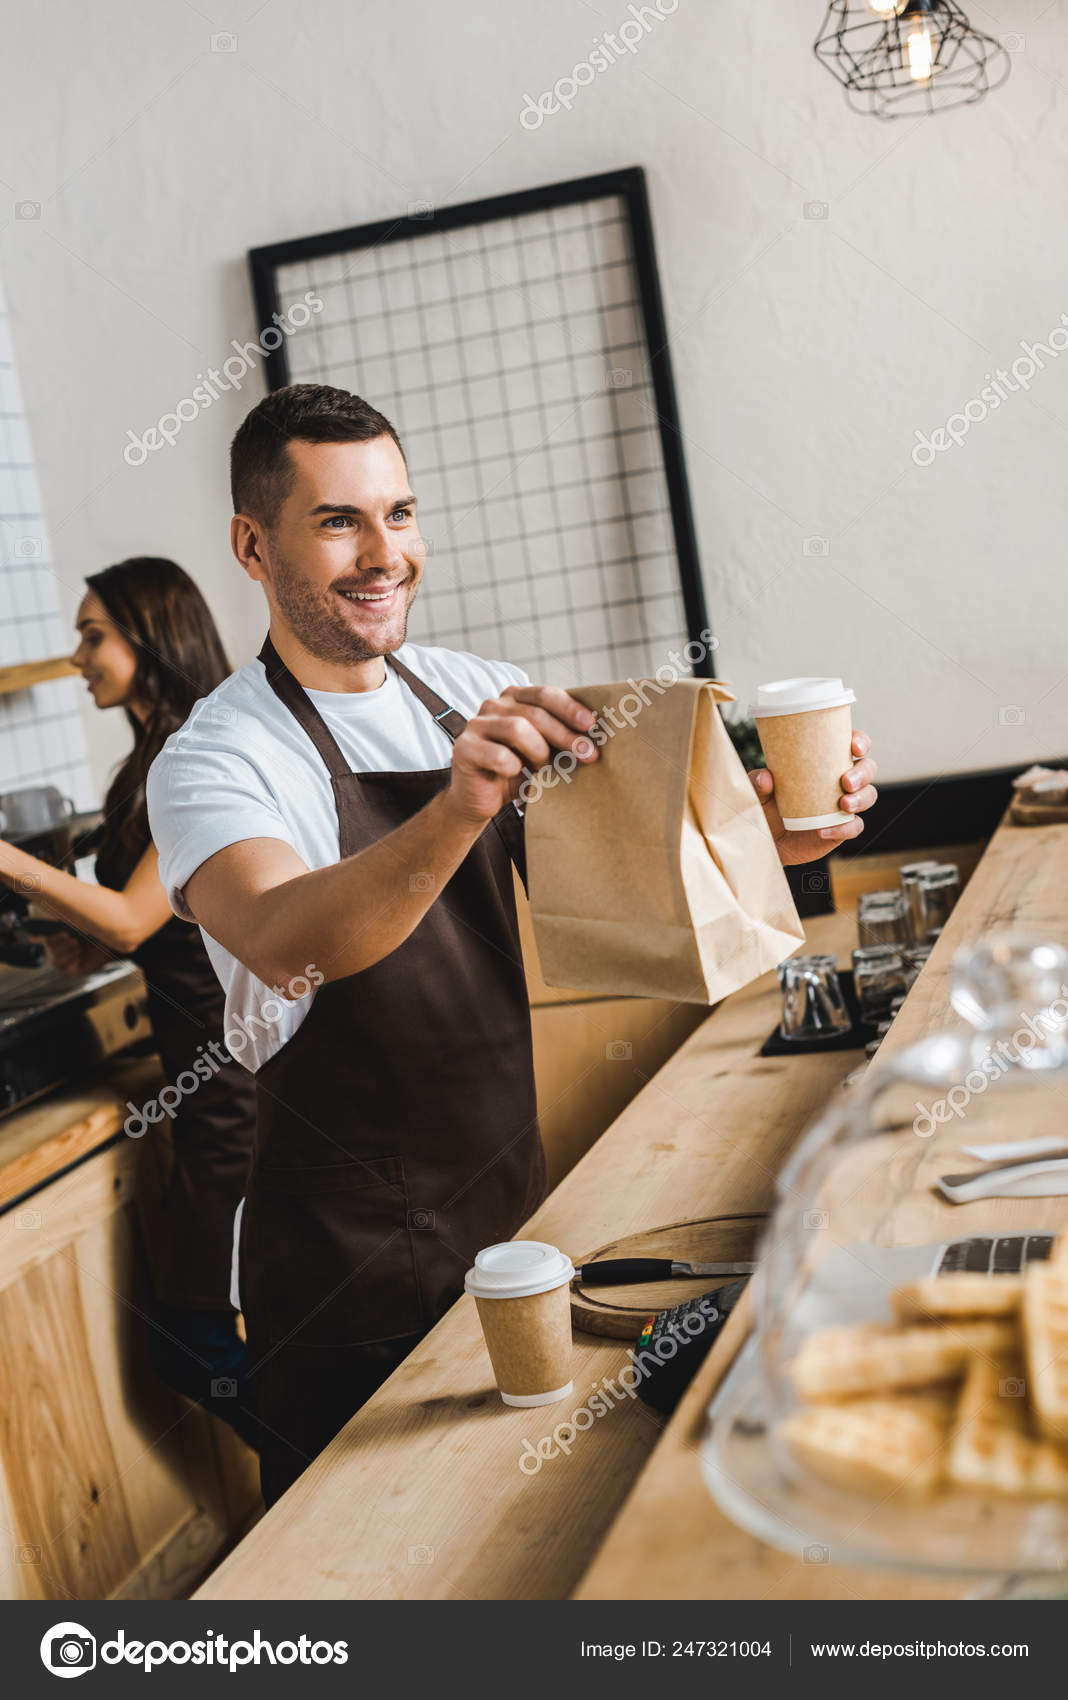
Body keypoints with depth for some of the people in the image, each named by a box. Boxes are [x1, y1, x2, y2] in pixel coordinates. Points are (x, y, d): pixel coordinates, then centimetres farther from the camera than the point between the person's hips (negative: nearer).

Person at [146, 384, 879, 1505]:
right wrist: (455, 812, -50)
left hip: (516, 1195, 6)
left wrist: (769, 826, -17)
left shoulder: (471, 697, 4)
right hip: (355, 1254, -5)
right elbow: (282, 943, -33)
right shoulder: (214, 759, -14)